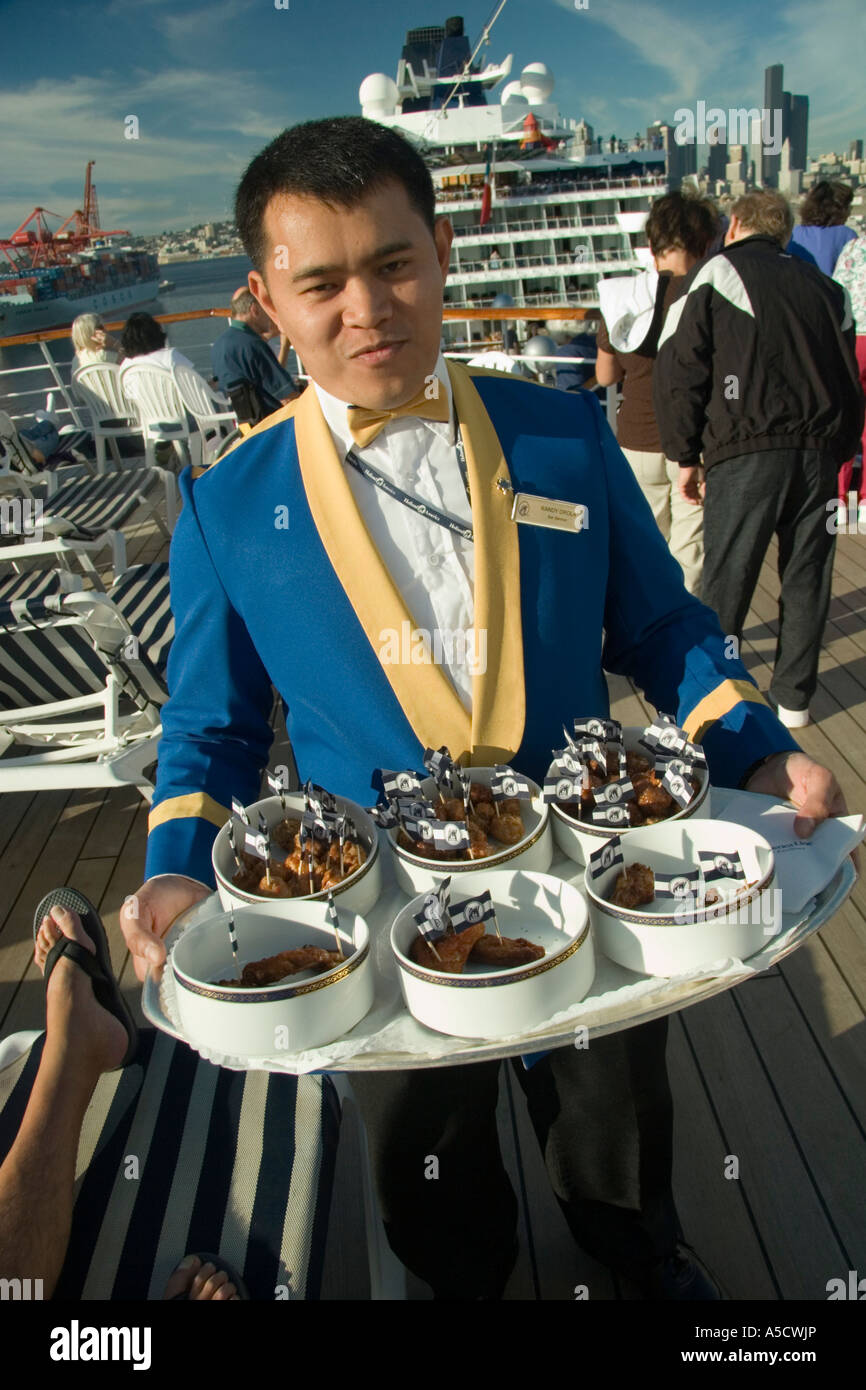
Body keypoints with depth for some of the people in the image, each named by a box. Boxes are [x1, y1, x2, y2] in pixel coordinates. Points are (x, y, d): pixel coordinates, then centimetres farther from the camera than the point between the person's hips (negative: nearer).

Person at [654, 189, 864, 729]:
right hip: (820, 451, 5)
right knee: (807, 578, 13)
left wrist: (686, 456, 5)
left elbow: (678, 372, -2)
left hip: (745, 454, -4)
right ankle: (793, 697, 23)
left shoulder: (715, 275, 5)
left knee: (725, 581, 4)